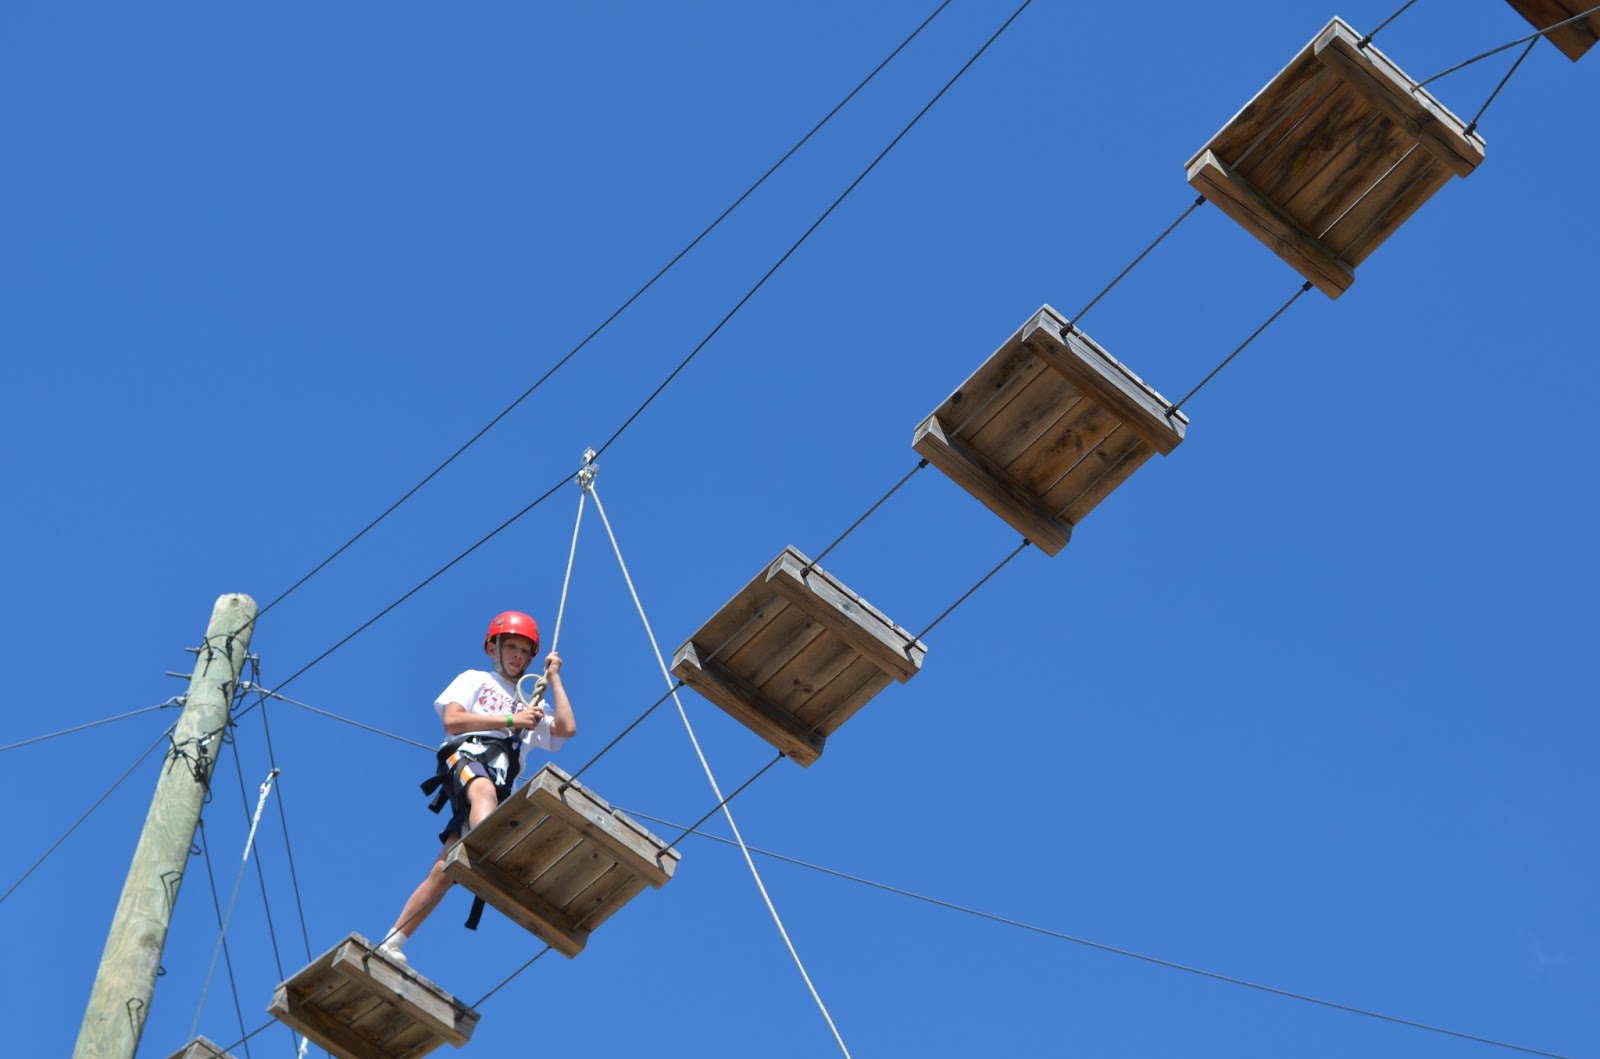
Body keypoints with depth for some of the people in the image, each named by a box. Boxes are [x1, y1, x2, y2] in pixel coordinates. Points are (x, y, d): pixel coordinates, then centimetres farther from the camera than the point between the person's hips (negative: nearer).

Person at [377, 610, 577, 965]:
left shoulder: (531, 710, 35)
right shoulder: (475, 679, 24)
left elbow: (567, 729, 16)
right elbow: (452, 720, 6)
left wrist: (554, 678, 22)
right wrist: (510, 720, 1)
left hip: (501, 781, 4)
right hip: (468, 755, -3)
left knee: (443, 870, -10)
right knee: (484, 790, -42)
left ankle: (392, 944, -13)